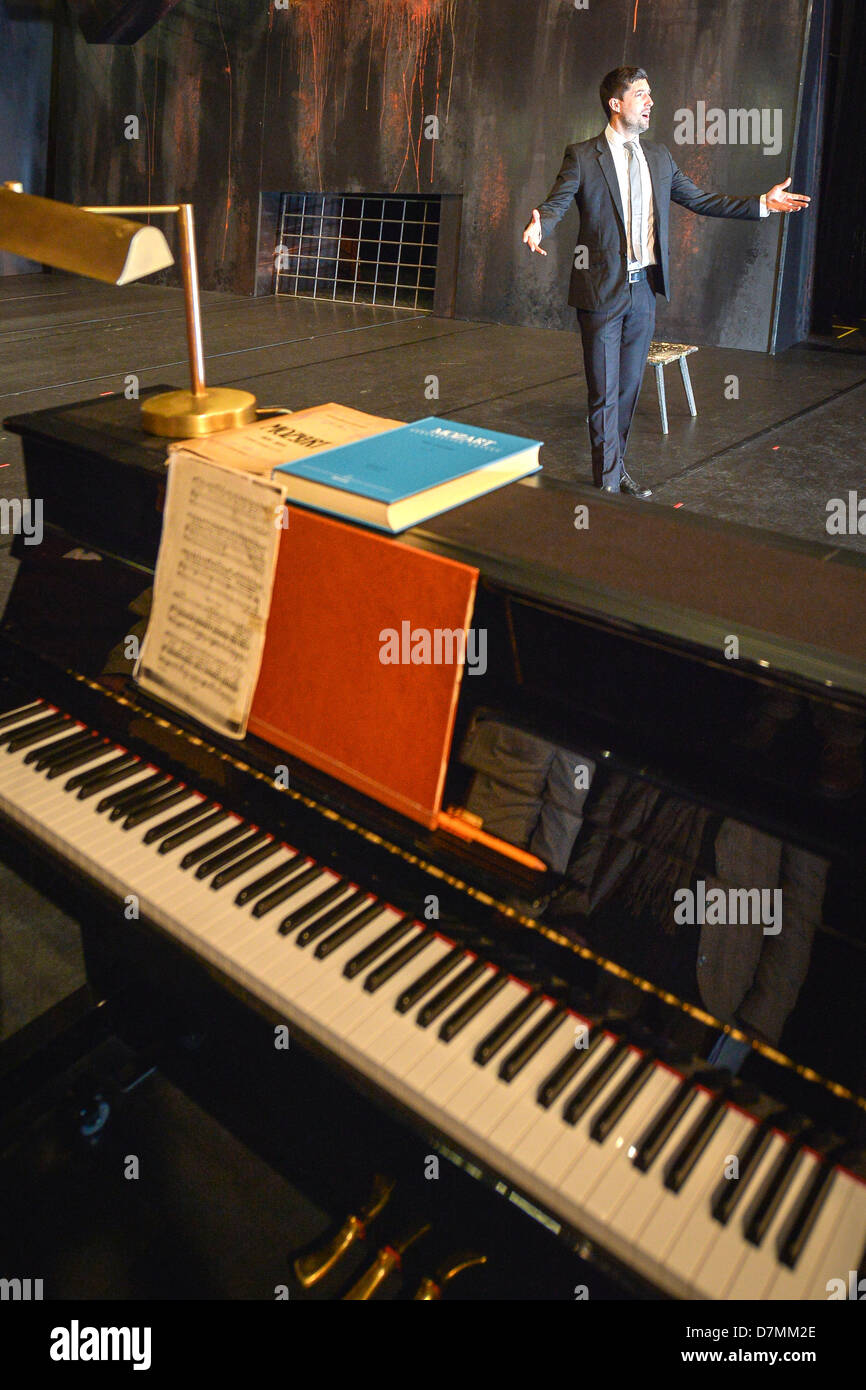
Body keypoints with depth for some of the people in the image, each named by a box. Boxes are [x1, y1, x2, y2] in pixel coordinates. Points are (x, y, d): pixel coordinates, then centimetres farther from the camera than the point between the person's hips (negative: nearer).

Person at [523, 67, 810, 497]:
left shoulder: (659, 156, 14)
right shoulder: (582, 156, -3)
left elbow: (699, 200, 17)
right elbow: (555, 204, -12)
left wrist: (763, 203, 12)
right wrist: (539, 226, -36)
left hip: (644, 288, 6)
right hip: (602, 288, -5)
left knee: (629, 386, 12)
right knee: (604, 392, -2)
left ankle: (614, 466, 25)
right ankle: (608, 480, 8)